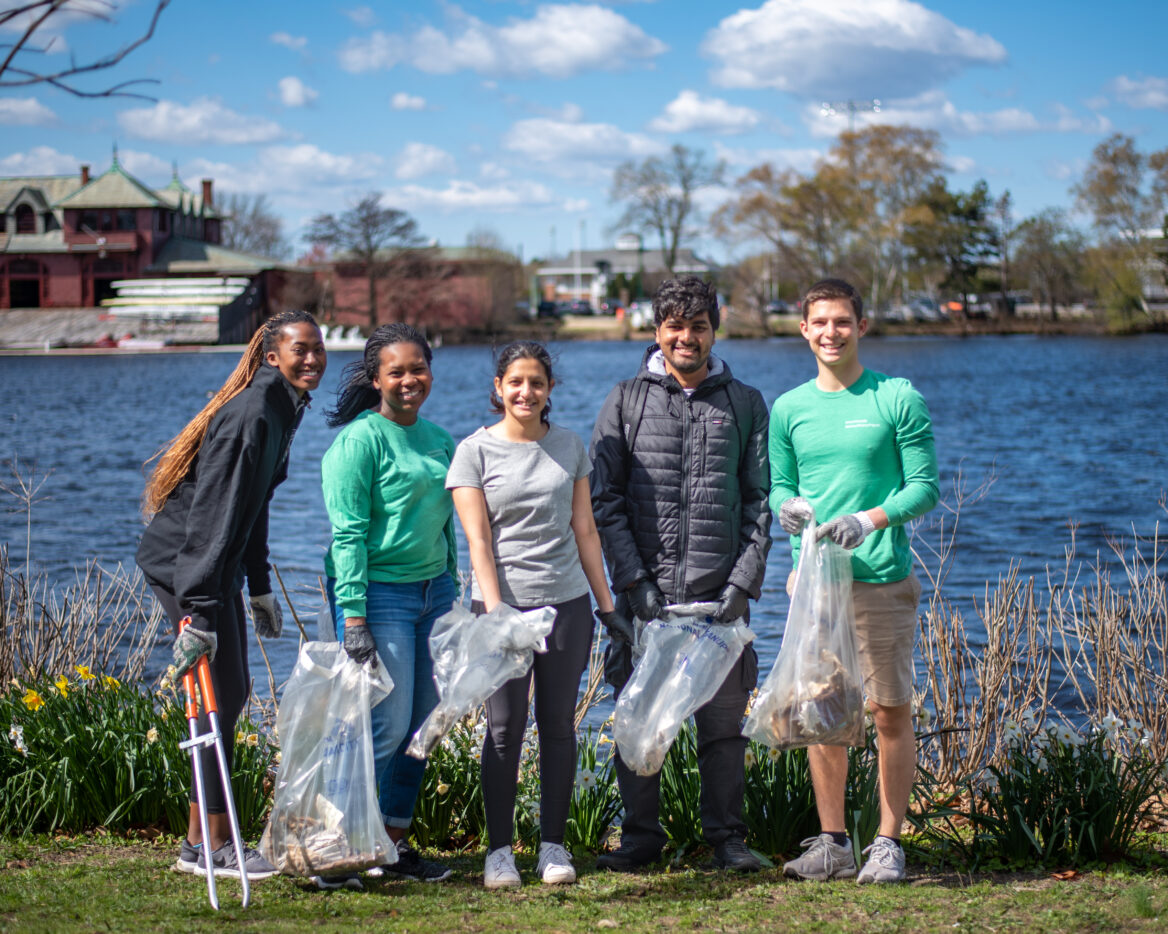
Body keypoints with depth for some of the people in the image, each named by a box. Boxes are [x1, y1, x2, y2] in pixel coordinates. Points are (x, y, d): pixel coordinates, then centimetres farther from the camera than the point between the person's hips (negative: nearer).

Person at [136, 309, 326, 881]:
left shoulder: (280, 410, 10)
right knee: (221, 695, -8)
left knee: (233, 691, 12)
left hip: (214, 567, 10)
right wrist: (200, 612, -31)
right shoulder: (251, 413, -21)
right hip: (183, 563, -10)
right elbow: (213, 511, -27)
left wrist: (260, 588, 21)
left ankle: (201, 841, 20)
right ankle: (212, 845, 1)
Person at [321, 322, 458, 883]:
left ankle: (396, 842, 16)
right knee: (386, 726, -10)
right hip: (379, 591, -7)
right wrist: (354, 618, -19)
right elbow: (348, 534, -14)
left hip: (432, 588, 7)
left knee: (423, 725, 7)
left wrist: (452, 598, 18)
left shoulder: (439, 439, 13)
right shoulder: (360, 440, -9)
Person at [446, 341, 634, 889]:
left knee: (559, 725, 5)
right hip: (504, 604, -3)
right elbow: (479, 541, -6)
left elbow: (584, 531, 12)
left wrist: (607, 605, 10)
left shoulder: (569, 447, 10)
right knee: (505, 728, -3)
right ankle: (499, 850, 4)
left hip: (567, 602, 3)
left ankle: (553, 845, 12)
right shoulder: (475, 451, 0)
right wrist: (495, 611, -15)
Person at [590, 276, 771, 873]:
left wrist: (743, 582, -5)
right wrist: (634, 580, -7)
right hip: (644, 593, 0)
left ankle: (727, 836, 14)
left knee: (723, 720, 3)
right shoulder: (626, 402, 6)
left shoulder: (745, 404, 9)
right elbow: (604, 499, 2)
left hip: (719, 594, 0)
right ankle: (640, 836, 15)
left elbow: (760, 501, 6)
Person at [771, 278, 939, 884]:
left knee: (891, 713, -1)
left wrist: (870, 519, -18)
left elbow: (926, 486, -3)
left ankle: (887, 843, 9)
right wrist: (788, 506, -8)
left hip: (881, 578, -3)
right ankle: (832, 843, 16)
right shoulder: (788, 409, 10)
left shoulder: (898, 399, -1)